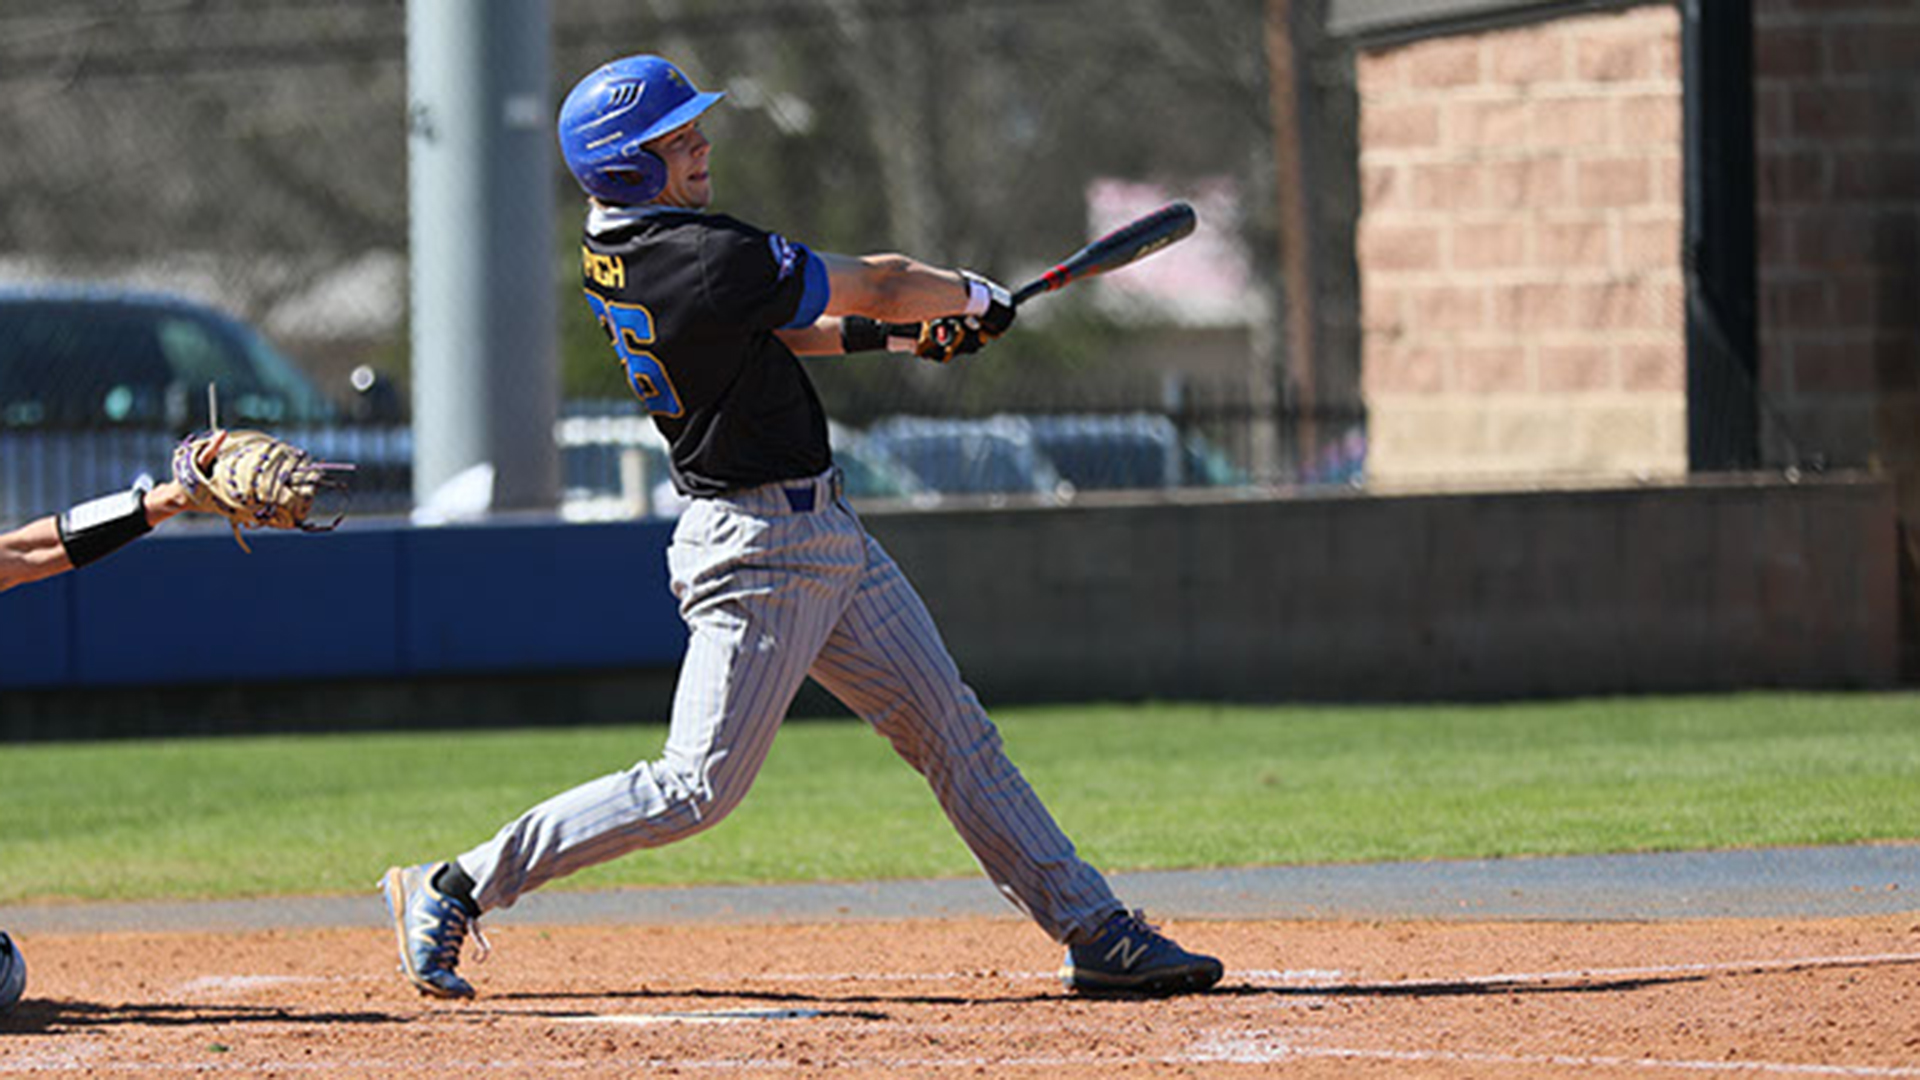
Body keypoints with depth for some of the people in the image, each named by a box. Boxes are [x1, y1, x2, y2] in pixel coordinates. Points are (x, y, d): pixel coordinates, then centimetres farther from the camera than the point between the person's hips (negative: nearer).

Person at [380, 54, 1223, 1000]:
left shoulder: (614, 245, 4)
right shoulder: (710, 261, -24)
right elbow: (877, 287, -12)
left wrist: (888, 334, 14)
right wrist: (973, 296, 8)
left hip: (823, 533, 10)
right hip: (760, 551, -10)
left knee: (954, 735, 10)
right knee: (697, 788, -5)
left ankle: (1092, 931, 13)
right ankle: (457, 888, 4)